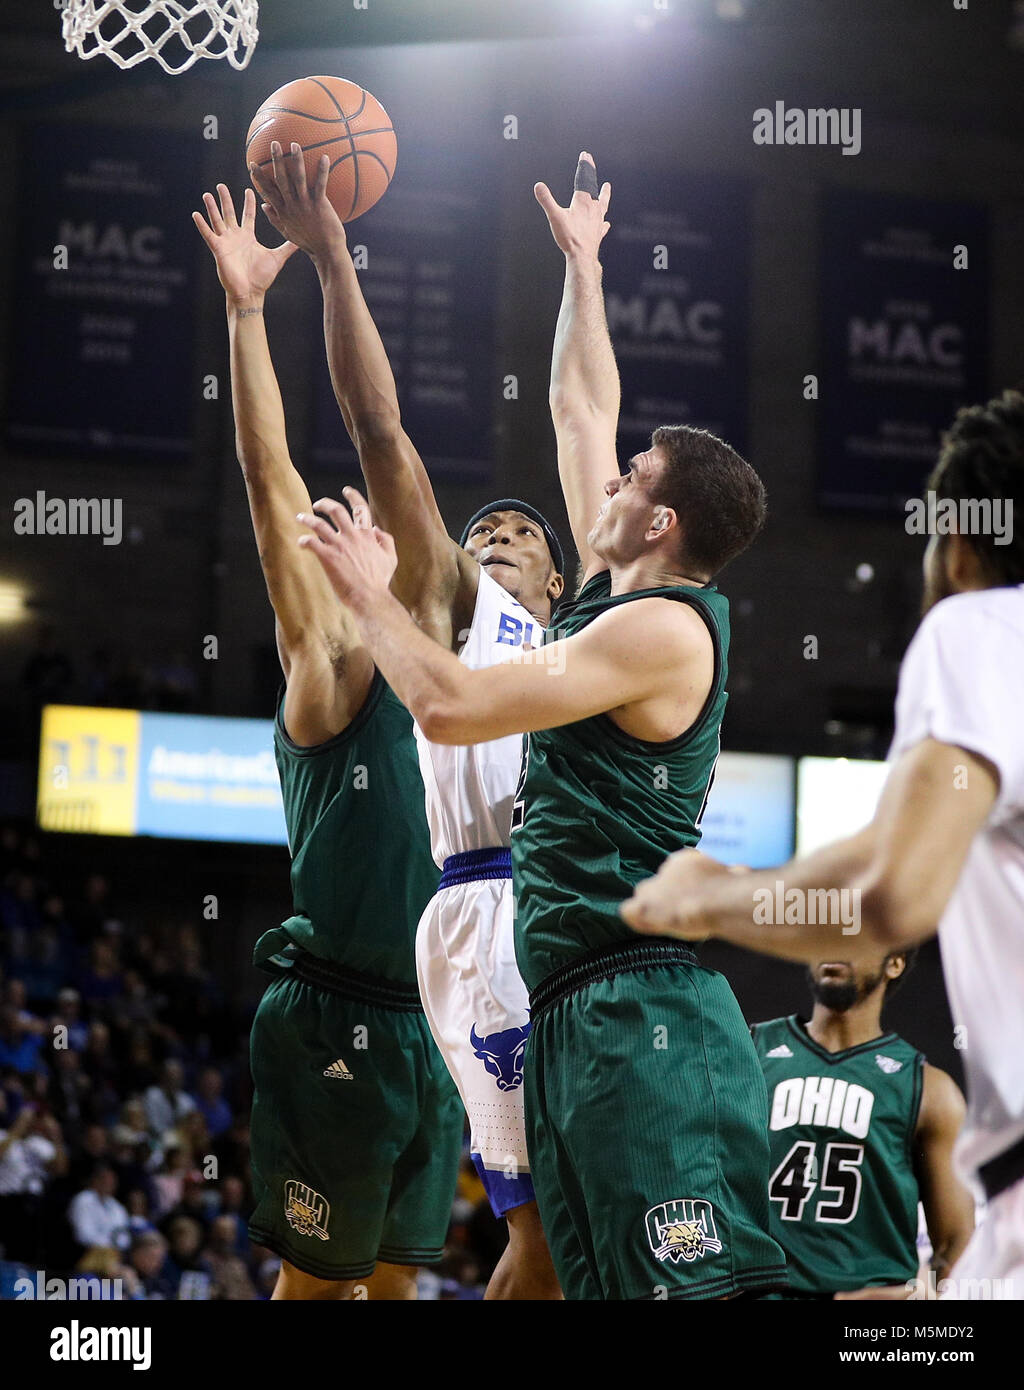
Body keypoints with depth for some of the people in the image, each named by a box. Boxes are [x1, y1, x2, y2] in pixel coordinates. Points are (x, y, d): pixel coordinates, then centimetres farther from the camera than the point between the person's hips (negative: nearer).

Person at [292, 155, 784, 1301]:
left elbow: (449, 706, -16)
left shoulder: (662, 628, -10)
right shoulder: (613, 600, 17)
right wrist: (581, 266, 40)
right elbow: (581, 409, 31)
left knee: (707, 1287, -18)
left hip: (643, 1019, -10)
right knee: (601, 1288, 4)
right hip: (575, 1015, 10)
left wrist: (368, 595, -1)